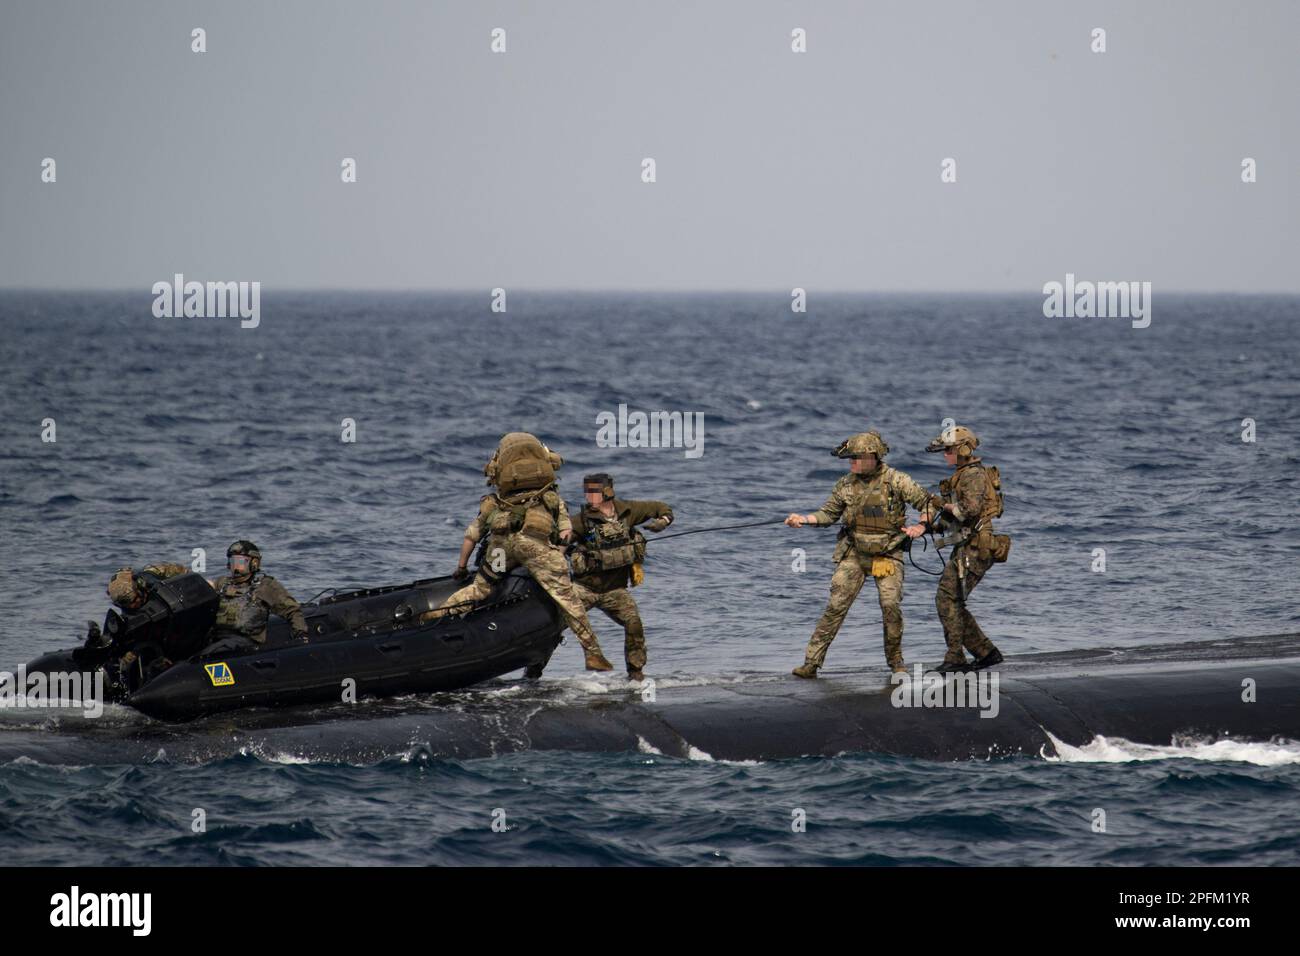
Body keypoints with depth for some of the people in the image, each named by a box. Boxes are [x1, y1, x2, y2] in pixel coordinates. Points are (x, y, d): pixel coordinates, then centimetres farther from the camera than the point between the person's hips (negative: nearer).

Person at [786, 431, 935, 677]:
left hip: (888, 554, -2)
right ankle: (811, 663, -6)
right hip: (854, 554, 2)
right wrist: (804, 519, -5)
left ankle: (895, 661, 7)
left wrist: (921, 527, -16)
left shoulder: (895, 480, -9)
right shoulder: (846, 485, 1)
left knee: (891, 605, -14)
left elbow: (928, 503, -2)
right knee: (836, 605, -7)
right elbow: (829, 513, 10)